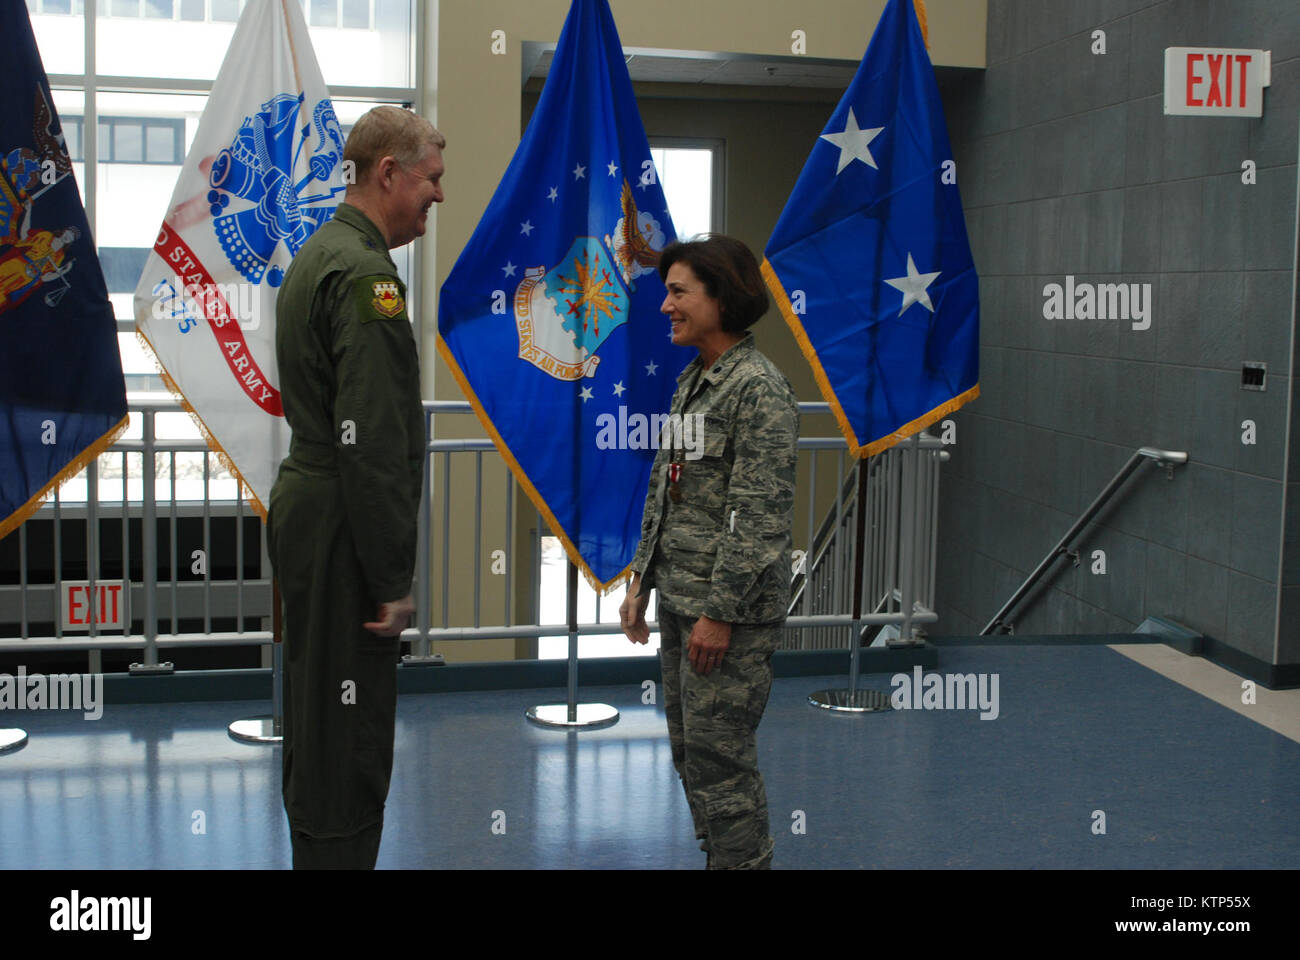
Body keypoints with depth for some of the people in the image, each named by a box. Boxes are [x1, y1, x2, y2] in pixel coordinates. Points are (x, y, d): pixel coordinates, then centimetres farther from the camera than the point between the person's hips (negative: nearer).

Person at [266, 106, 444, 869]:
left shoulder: (316, 256, 16)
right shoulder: (365, 273, -17)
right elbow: (371, 445, -24)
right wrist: (393, 579, -20)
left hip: (305, 513, 11)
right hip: (344, 529, -11)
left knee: (318, 727, 19)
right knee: (351, 740, -3)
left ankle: (319, 850, 32)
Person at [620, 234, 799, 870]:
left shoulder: (759, 388, -16)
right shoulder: (692, 380, 11)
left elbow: (760, 515, -20)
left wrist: (720, 613, -19)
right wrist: (641, 581, 15)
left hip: (730, 608, -9)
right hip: (679, 601, 9)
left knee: (719, 759, -1)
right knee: (690, 753, 16)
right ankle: (718, 855, 30)